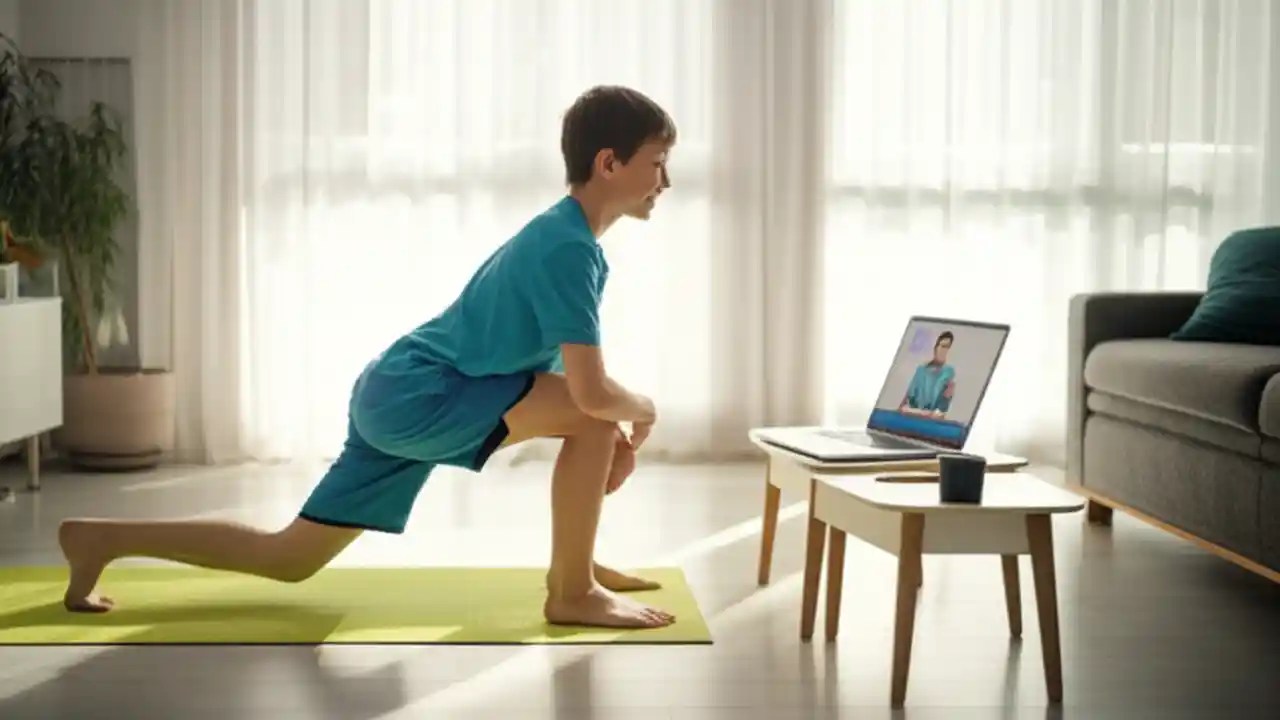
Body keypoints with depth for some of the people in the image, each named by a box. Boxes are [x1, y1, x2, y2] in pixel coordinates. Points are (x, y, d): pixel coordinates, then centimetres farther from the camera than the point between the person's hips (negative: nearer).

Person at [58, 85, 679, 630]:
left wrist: (613, 435, 11)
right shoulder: (572, 248, -21)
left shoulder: (560, 234, 15)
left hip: (393, 394, 12)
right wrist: (641, 412, -3)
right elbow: (593, 393, -29)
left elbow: (559, 366, 27)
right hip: (416, 397, -12)